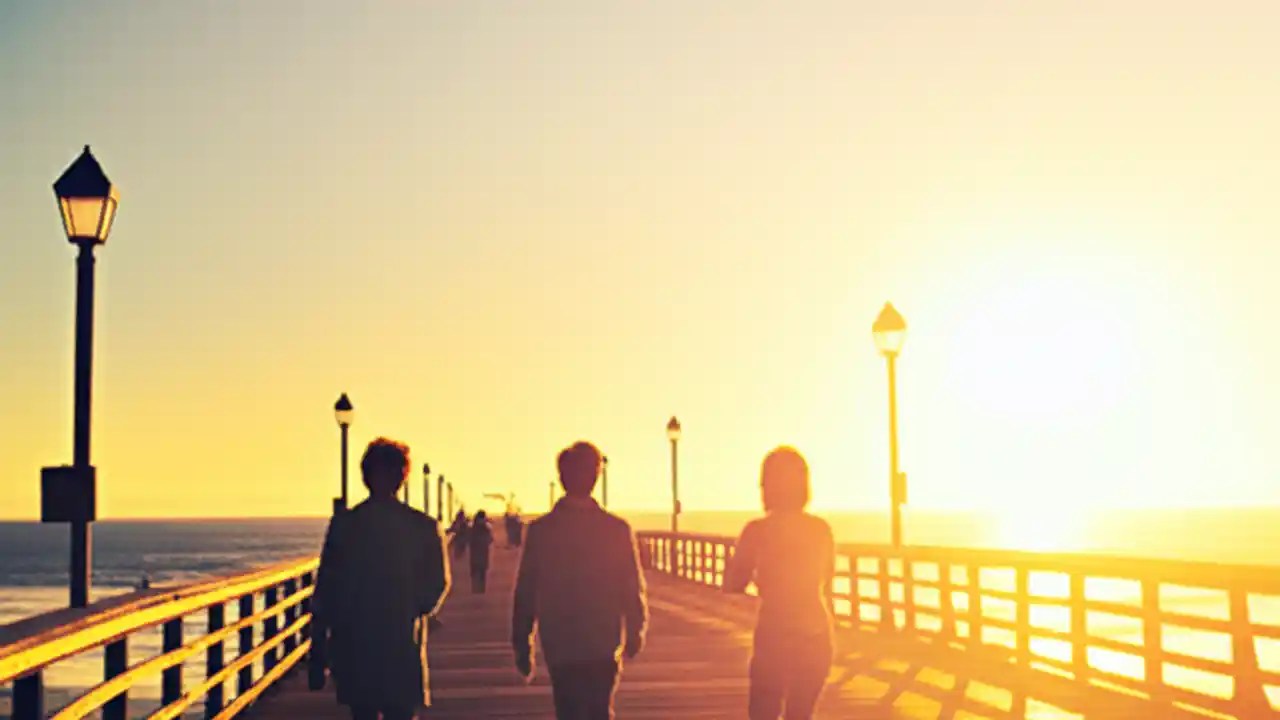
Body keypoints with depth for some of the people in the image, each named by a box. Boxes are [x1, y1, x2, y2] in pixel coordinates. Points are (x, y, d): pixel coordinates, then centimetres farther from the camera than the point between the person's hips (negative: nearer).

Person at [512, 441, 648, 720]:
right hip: (605, 646, 1)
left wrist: (522, 646, 4)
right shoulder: (618, 529, -7)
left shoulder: (540, 530, -7)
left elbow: (525, 593, -4)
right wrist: (635, 634, 13)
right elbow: (633, 589, -2)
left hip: (560, 647, -1)